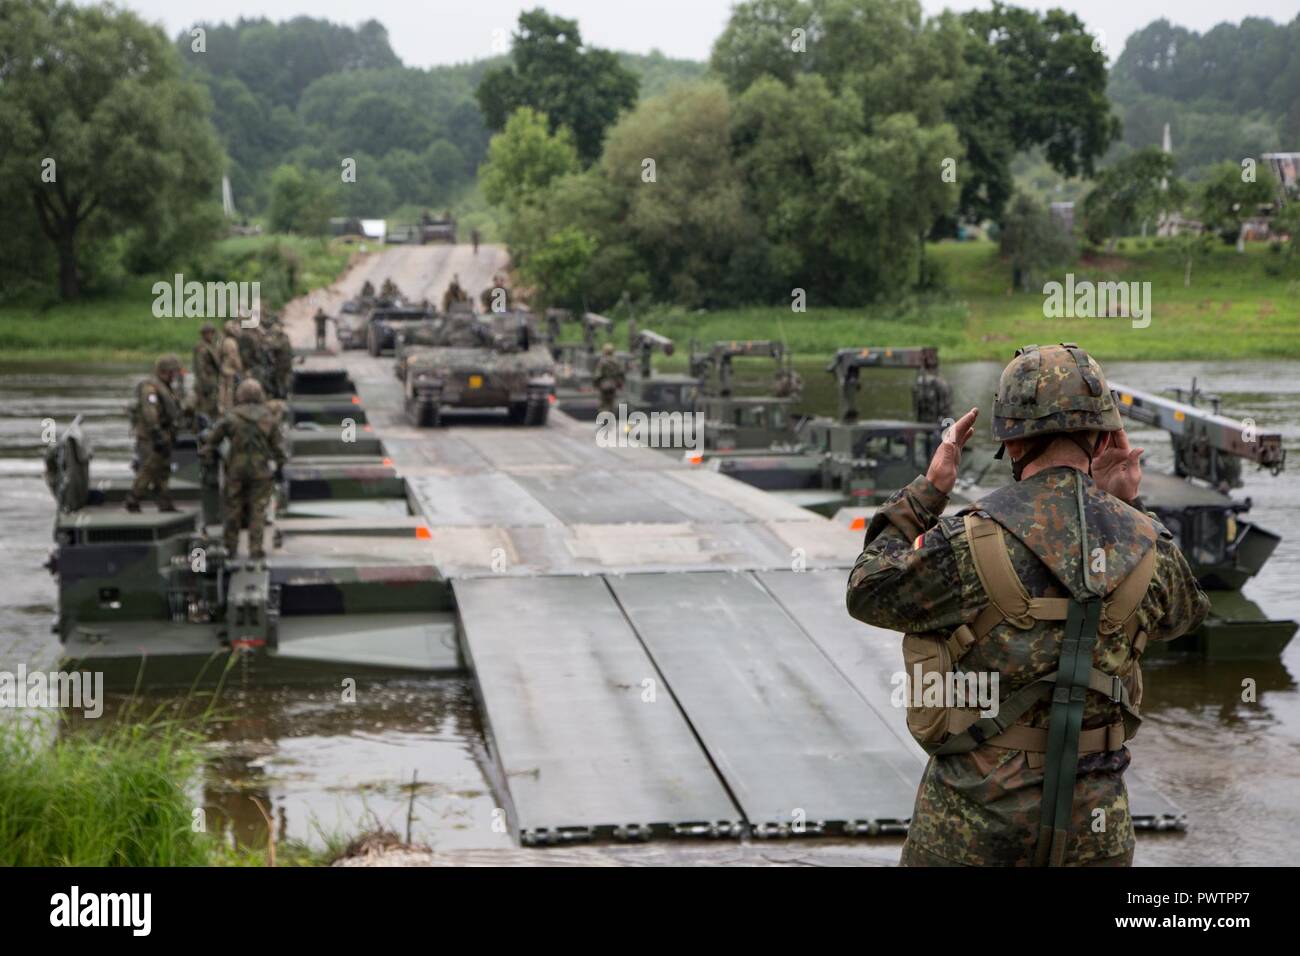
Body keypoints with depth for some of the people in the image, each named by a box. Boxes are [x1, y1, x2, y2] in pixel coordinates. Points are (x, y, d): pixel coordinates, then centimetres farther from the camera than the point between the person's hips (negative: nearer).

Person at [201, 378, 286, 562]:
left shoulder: (230, 417, -3)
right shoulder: (269, 418, 0)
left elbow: (212, 439, 2)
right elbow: (278, 446, 3)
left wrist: (207, 458, 16)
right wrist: (278, 466, 15)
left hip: (236, 470, 0)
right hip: (261, 471, 0)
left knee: (233, 509, 10)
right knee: (258, 510, 3)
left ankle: (230, 547, 15)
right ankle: (256, 549, 0)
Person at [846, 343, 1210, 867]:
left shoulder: (971, 543, -18)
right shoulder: (1143, 544, -6)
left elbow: (868, 594, -1)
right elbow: (1184, 612, 18)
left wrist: (927, 490, 3)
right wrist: (1128, 508, 12)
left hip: (976, 811, -3)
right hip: (1093, 821, 3)